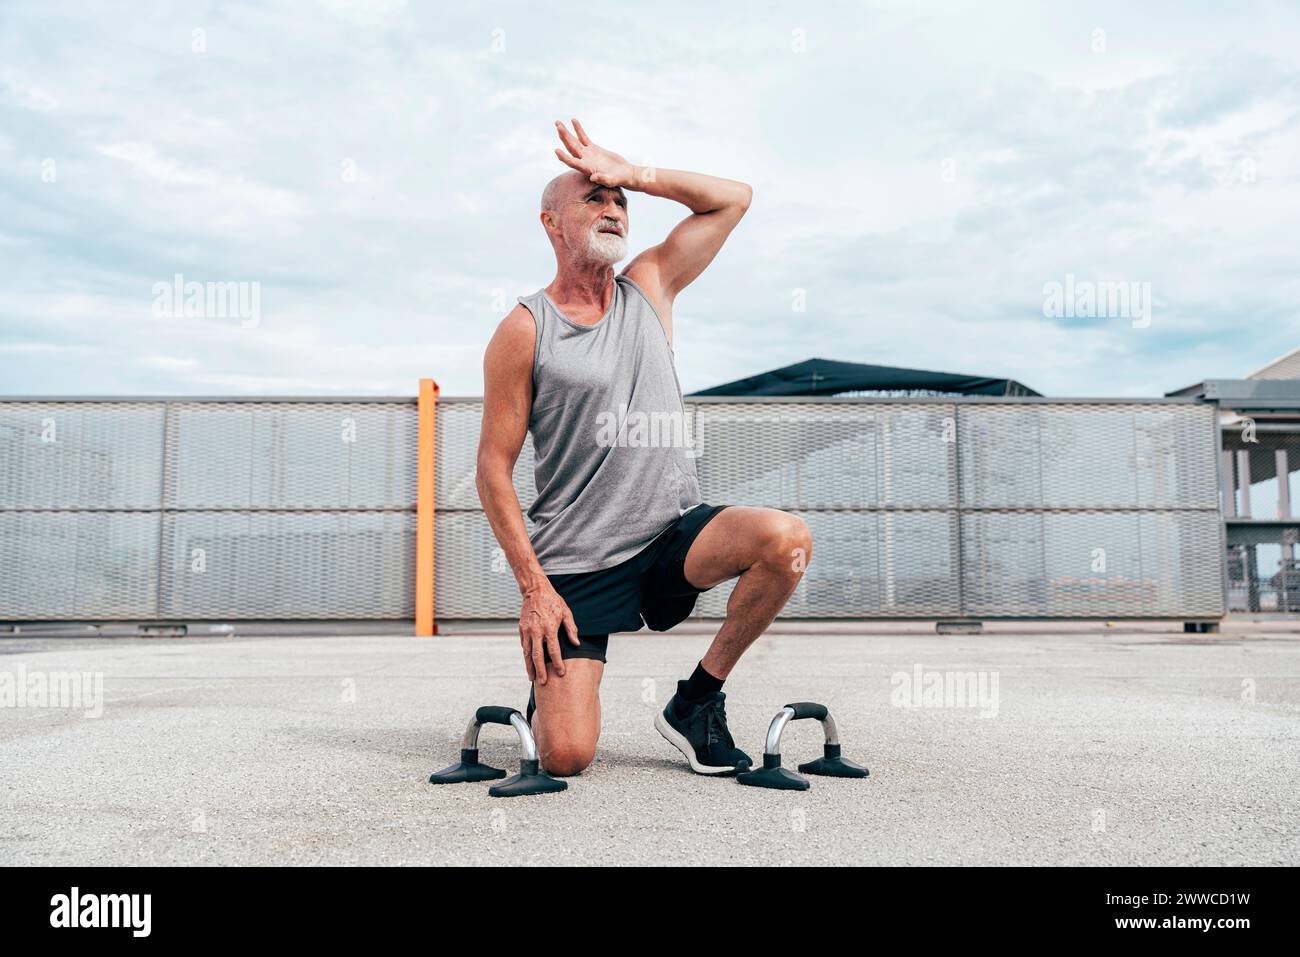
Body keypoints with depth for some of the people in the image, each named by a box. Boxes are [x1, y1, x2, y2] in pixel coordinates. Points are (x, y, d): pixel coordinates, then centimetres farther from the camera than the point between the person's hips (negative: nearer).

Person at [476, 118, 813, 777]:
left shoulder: (649, 288, 8)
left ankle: (696, 701, -4)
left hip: (675, 532, 4)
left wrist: (630, 174, -1)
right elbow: (494, 467, -6)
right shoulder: (524, 332, -5)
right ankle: (546, 692, 26)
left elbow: (733, 198, 10)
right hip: (574, 562, -4)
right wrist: (534, 587, -13)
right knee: (567, 757, -13)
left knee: (787, 540, -26)